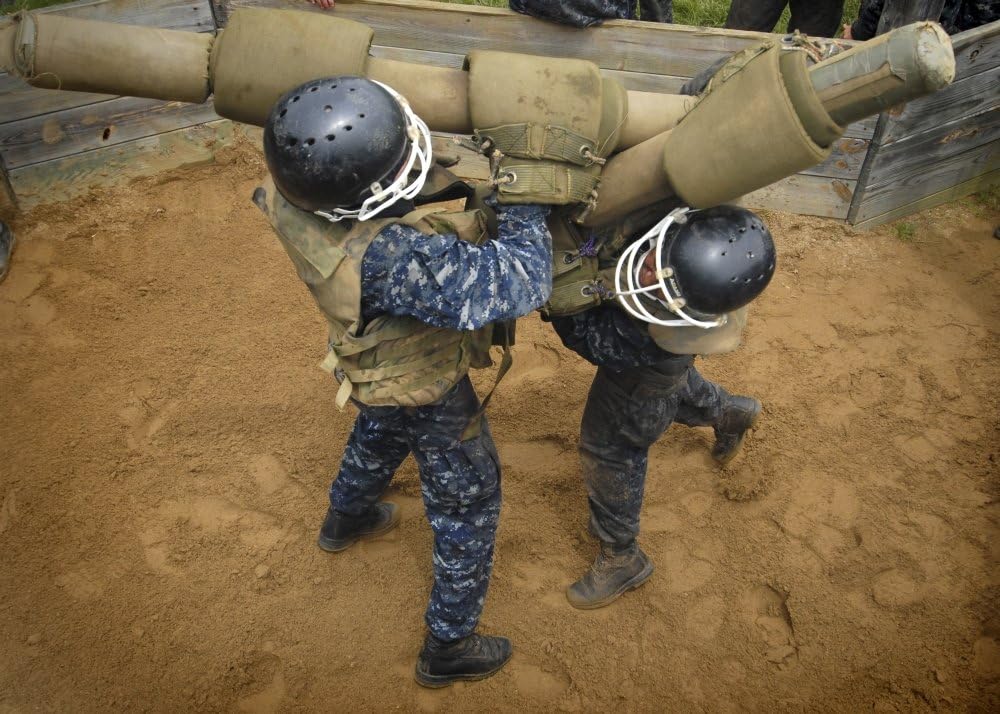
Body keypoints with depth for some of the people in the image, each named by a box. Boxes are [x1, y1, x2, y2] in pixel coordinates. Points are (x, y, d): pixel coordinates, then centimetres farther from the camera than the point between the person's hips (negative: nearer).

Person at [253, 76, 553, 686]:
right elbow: (521, 283, -43)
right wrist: (523, 196, -27)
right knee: (468, 504, 14)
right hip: (424, 389, -7)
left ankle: (346, 519, 67)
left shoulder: (295, 188, -25)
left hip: (377, 362, 7)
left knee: (379, 435, 37)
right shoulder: (389, 259, -47)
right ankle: (450, 648, 33)